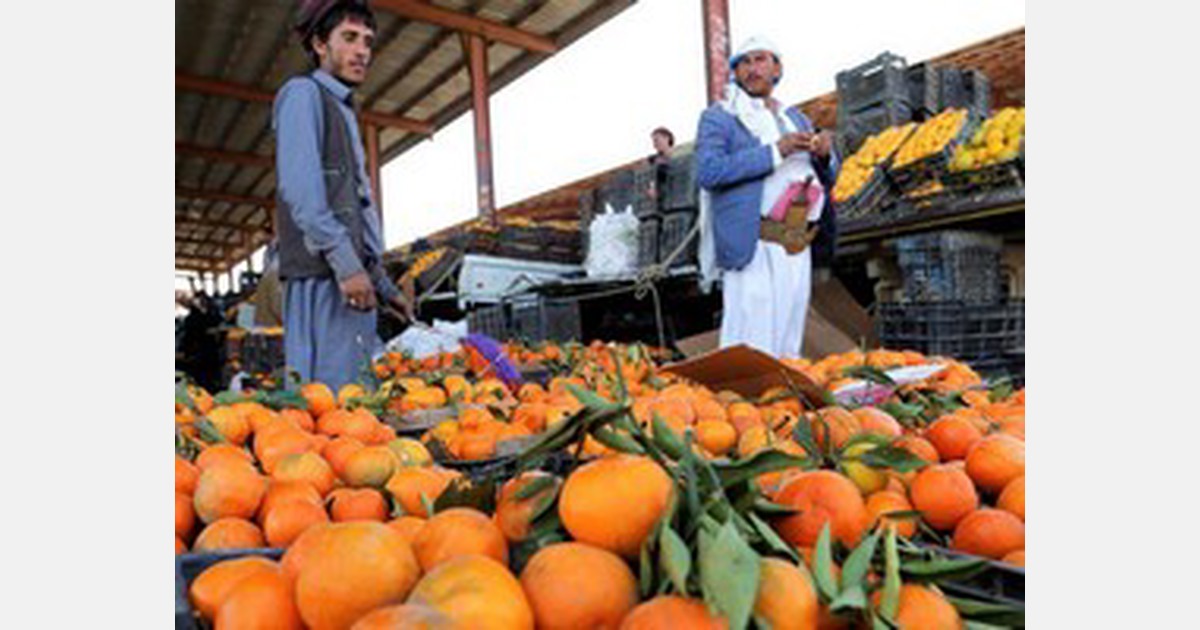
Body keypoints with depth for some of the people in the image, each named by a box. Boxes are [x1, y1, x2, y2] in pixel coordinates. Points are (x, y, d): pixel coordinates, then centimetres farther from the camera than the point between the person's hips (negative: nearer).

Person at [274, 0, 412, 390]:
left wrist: (384, 285, 21)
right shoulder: (303, 93, 5)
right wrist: (345, 261, -21)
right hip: (321, 275, -8)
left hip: (353, 279, 8)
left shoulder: (345, 114, 29)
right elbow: (298, 185, -11)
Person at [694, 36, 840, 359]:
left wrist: (825, 156, 0)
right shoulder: (719, 117, 5)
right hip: (753, 246, -6)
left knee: (787, 348, 8)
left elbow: (828, 178, 24)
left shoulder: (796, 118, 23)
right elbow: (707, 171, -12)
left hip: (797, 248, 6)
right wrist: (774, 152, -15)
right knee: (751, 346, -12)